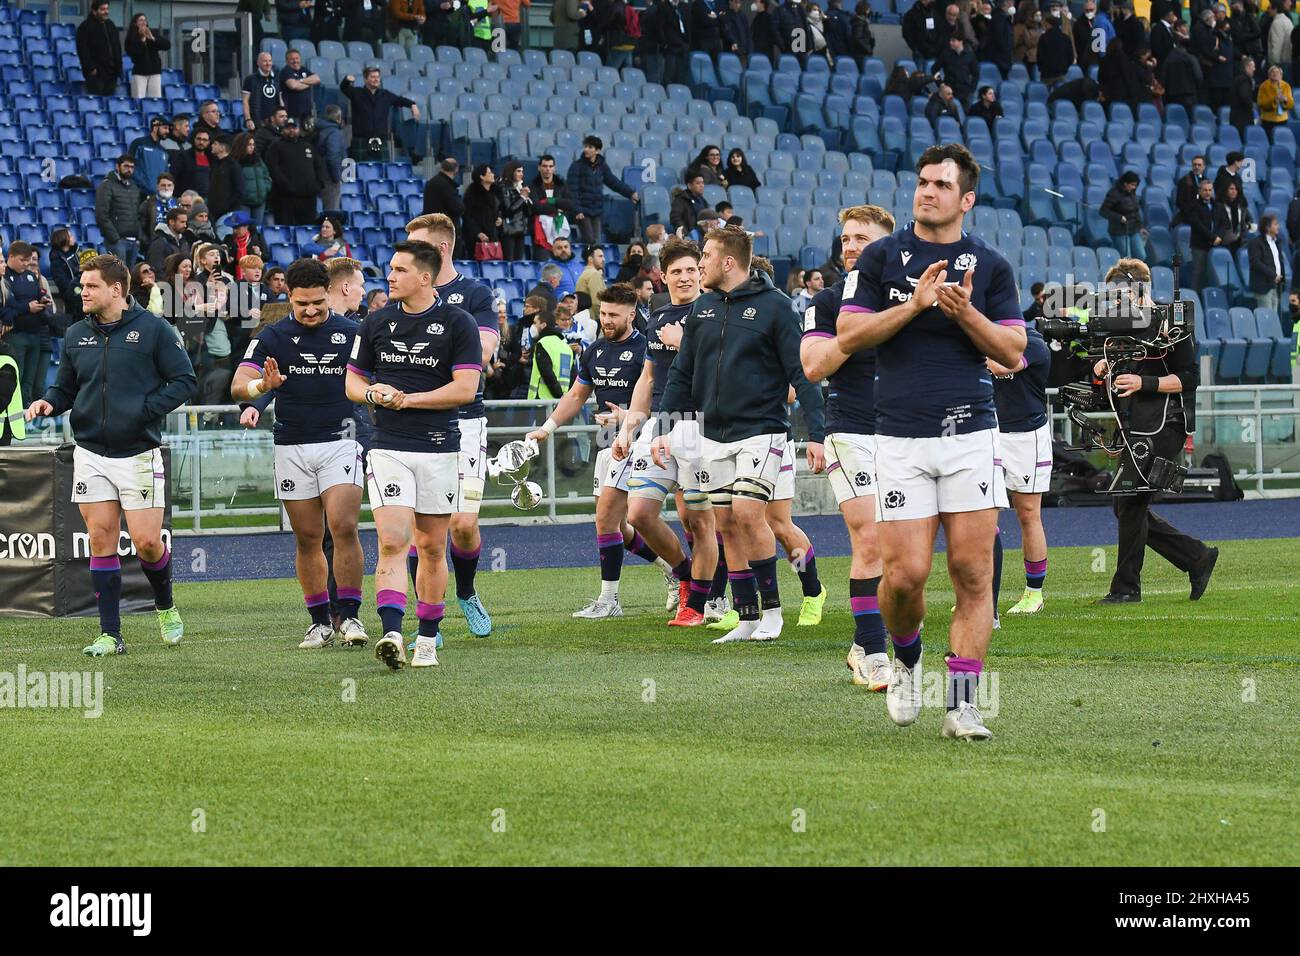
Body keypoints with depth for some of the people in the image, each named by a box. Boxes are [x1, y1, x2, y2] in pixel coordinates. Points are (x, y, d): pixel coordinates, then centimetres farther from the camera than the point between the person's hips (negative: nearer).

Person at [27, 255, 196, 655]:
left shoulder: (152, 329, -5)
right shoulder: (76, 336, 9)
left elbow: (184, 381, -4)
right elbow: (66, 388, 16)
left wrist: (147, 410, -16)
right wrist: (49, 403, -6)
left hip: (139, 453, -4)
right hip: (91, 453, 4)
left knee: (147, 542, -6)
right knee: (101, 541, 0)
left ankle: (166, 607, 24)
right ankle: (110, 634, 4)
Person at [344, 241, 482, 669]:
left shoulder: (457, 323, -2)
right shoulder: (376, 322, 8)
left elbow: (465, 388, -10)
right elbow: (353, 379, 16)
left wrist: (408, 399, -13)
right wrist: (373, 393, -6)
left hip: (439, 448, -1)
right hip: (388, 448, 1)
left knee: (432, 547, 7)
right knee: (392, 542, -13)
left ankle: (427, 640, 18)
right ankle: (392, 635, -23)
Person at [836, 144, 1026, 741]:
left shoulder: (990, 266, 8)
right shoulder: (881, 258, 7)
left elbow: (1013, 353, 6)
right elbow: (848, 334, 1)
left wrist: (966, 312, -11)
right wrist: (914, 304, -11)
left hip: (971, 432, 1)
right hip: (900, 437, -1)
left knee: (973, 569, -6)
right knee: (906, 573, -8)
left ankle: (962, 704, -1)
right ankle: (905, 659, 23)